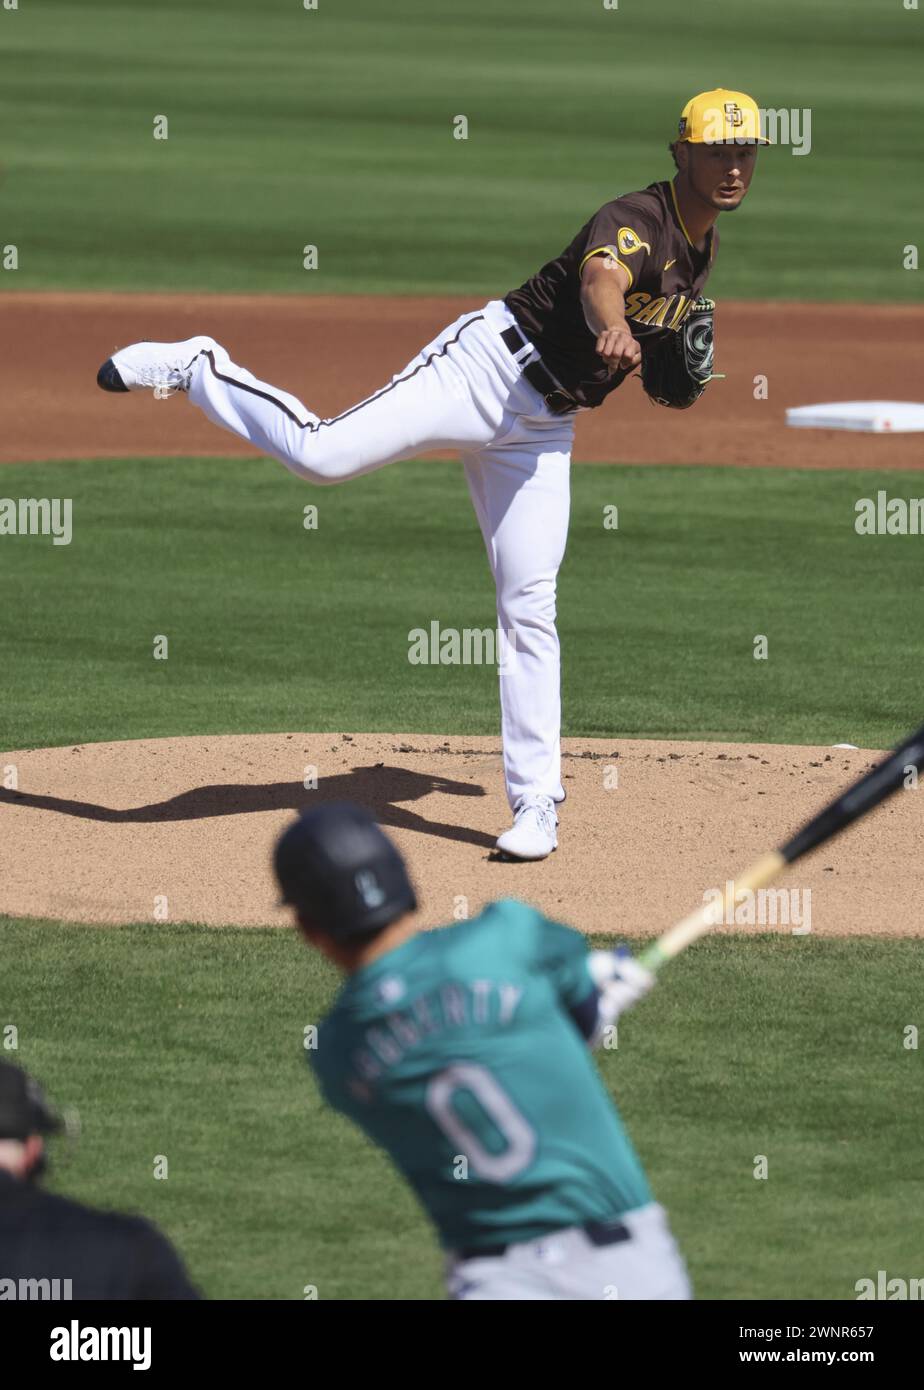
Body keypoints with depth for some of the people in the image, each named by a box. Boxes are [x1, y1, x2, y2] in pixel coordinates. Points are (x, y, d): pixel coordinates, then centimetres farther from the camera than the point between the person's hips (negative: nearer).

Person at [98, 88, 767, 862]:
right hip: (488, 367, -7)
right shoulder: (638, 220, -16)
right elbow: (601, 279, -40)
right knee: (324, 454, -23)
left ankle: (536, 804, 6)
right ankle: (199, 369, 2)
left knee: (530, 610, 2)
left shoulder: (703, 249, 12)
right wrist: (614, 330, -64)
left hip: (543, 428, 7)